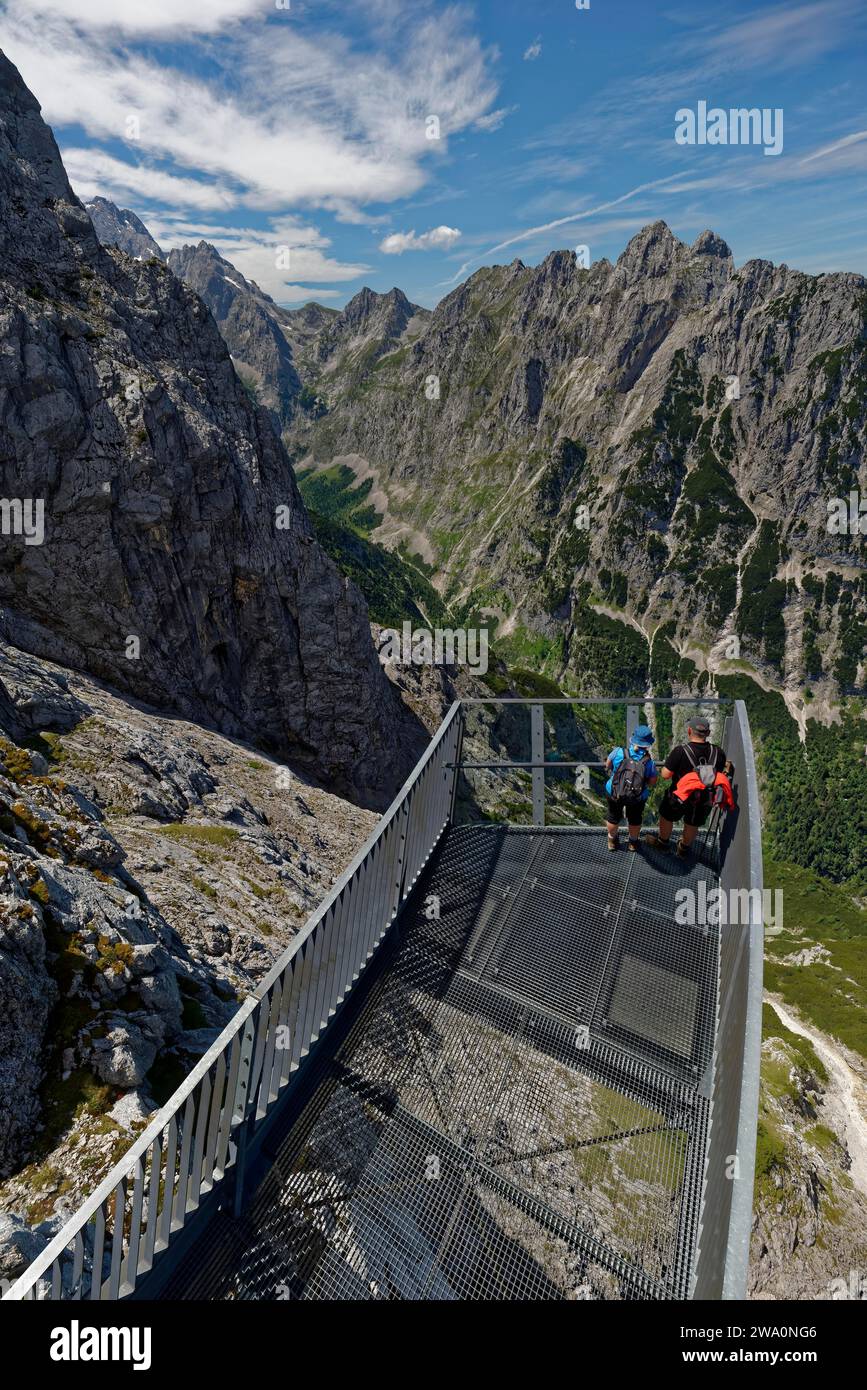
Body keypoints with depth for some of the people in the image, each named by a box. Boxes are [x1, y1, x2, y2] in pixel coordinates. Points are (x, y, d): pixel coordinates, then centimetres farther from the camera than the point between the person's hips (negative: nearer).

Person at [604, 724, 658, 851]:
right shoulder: (649, 763, -25)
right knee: (635, 820, 28)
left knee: (613, 818, 28)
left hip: (614, 794, 1)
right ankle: (633, 842, 51)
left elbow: (608, 765, -7)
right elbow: (653, 781, -13)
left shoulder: (618, 753, -25)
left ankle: (612, 840, 51)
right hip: (638, 798, -1)